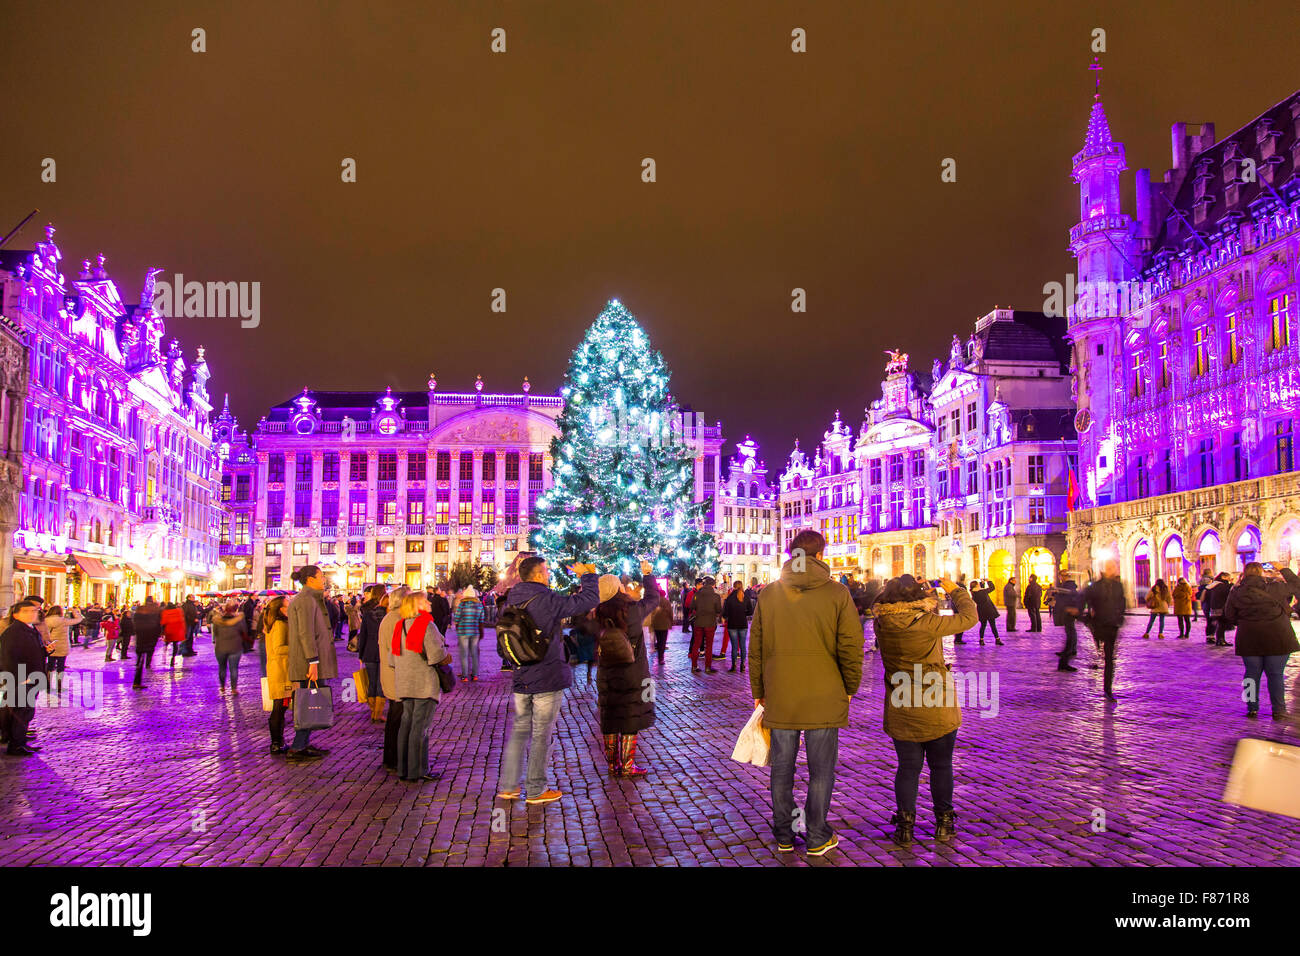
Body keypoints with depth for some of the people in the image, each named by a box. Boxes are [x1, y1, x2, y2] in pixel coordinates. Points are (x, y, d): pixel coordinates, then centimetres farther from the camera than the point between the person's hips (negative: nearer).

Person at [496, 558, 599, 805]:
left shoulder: (511, 603, 4)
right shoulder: (547, 600, -17)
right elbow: (589, 599, -15)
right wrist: (587, 575, 0)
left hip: (520, 680, 6)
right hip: (547, 680, -6)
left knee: (519, 730, 17)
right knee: (542, 735, 4)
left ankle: (507, 786, 20)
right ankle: (537, 790, 12)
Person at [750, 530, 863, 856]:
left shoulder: (768, 594, 0)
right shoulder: (837, 594, -7)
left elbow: (756, 648, 5)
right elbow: (850, 647, -6)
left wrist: (758, 691, 15)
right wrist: (850, 688, 8)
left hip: (779, 697, 2)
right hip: (824, 697, -2)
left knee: (781, 769, 12)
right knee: (821, 771, 9)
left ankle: (783, 836, 22)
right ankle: (818, 838, 16)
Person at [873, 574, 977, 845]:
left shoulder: (882, 624, -9)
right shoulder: (927, 623, -22)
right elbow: (969, 617, -11)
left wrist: (925, 596, 10)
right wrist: (955, 591, 3)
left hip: (901, 711, 3)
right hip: (937, 711, -3)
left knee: (908, 767, 12)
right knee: (941, 766, 15)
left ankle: (905, 827, 12)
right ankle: (943, 822, 25)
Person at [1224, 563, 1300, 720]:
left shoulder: (1236, 593, -1)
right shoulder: (1276, 587, -6)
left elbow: (1229, 617, 5)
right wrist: (1284, 571, 19)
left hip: (1249, 640, 1)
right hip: (1278, 638, -1)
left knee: (1252, 673, 11)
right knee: (1276, 674, 7)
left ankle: (1252, 708, 13)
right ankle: (1278, 710, 11)